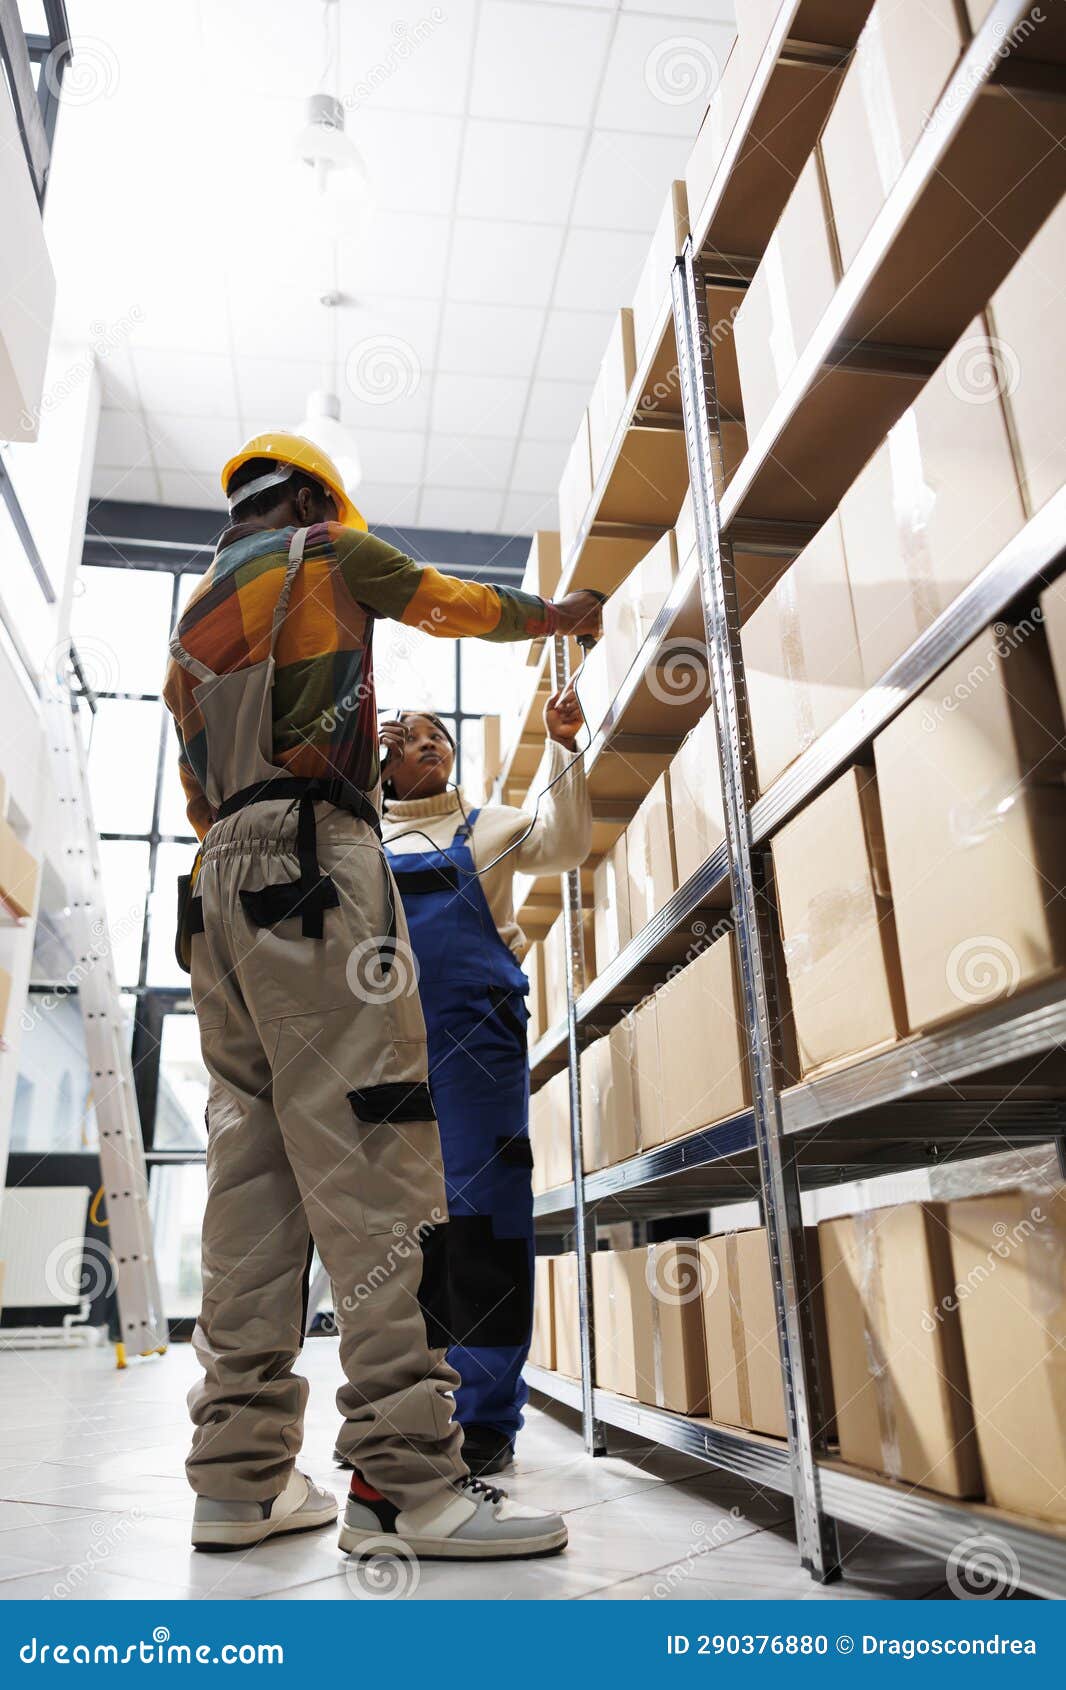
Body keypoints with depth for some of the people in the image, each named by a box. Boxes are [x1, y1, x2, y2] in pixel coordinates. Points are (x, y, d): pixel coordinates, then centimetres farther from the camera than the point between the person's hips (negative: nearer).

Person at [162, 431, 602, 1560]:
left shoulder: (194, 618, 30)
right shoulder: (326, 550, 11)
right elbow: (460, 604, 21)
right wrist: (559, 613, 38)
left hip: (219, 880, 8)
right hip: (312, 858, -8)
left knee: (253, 1164, 2)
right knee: (370, 1154, -15)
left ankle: (241, 1475, 3)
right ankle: (405, 1478, -17)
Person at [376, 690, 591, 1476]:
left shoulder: (490, 824, 16)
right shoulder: (362, 836, 22)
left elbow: (564, 845, 2)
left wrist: (563, 747, -7)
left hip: (477, 1029, -2)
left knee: (483, 1212, -5)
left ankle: (484, 1418, 3)